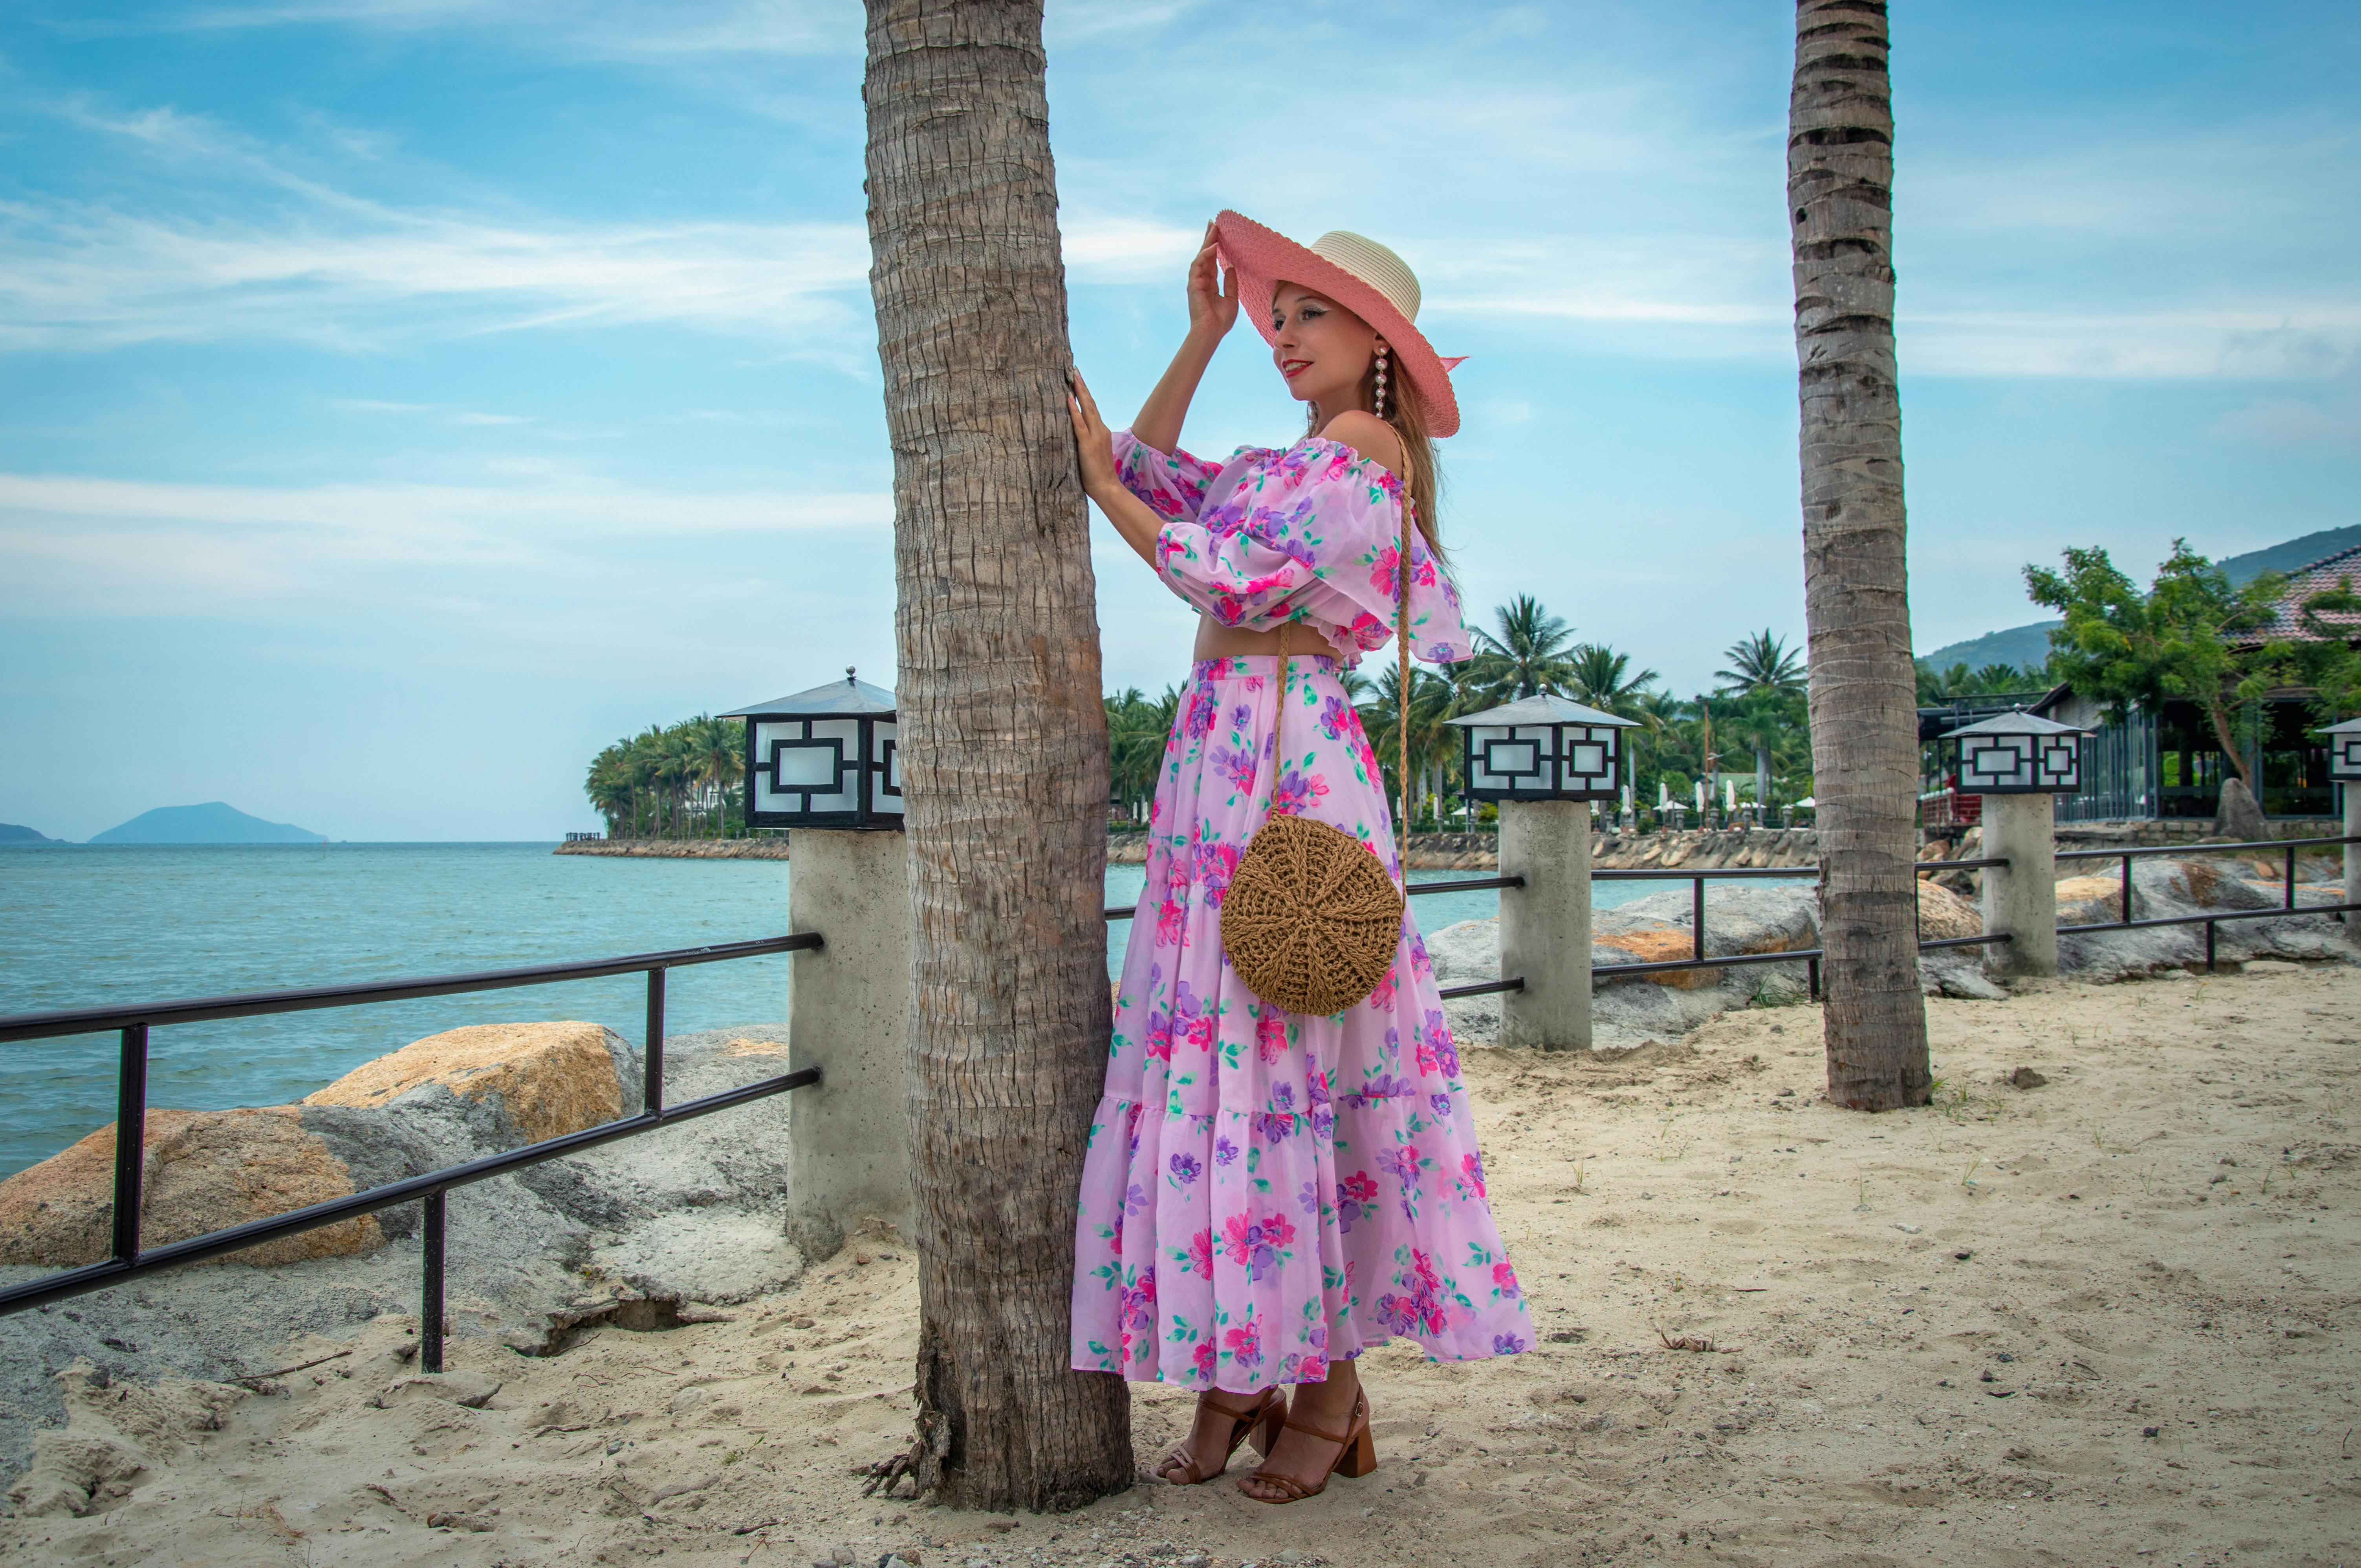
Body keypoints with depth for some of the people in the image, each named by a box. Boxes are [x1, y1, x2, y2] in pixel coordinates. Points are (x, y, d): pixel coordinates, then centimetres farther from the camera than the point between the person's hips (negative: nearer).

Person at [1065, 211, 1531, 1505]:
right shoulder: (1286, 464, 20)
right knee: (1222, 1059, 7)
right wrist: (1204, 333, 22)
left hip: (1284, 765, -9)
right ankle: (1236, 1374, 14)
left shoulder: (1362, 463, -7)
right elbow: (1155, 472, 27)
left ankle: (1329, 1385, 4)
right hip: (1222, 762, 9)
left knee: (1282, 1062, -6)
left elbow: (1234, 580, -13)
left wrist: (1096, 476, -7)